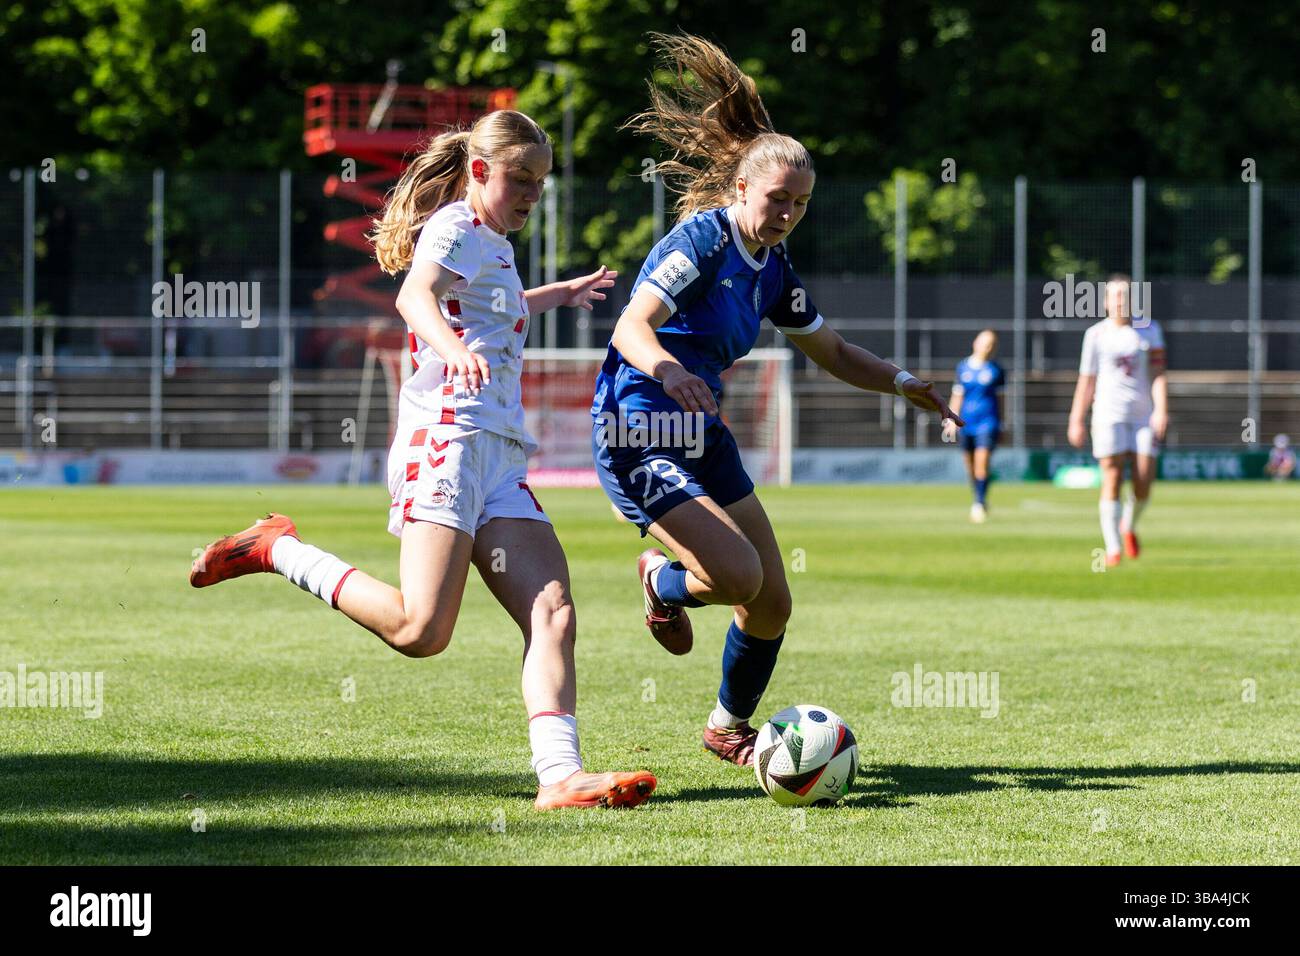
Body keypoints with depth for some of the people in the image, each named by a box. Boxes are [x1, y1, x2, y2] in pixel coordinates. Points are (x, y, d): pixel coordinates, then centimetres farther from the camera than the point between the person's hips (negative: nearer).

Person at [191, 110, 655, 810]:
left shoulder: (492, 245, 28)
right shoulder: (456, 226, -1)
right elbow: (415, 295, -23)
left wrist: (557, 295, 65)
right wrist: (453, 348, -43)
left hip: (500, 457, 9)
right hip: (446, 440, -9)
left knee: (553, 613, -8)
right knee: (420, 630, -20)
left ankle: (559, 774, -18)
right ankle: (278, 551, -2)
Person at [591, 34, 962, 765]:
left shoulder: (772, 269, 9)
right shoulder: (702, 239, -15)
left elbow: (834, 353, 22)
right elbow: (632, 326, -27)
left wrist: (903, 383, 8)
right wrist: (666, 370, -47)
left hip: (703, 438, 8)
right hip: (637, 437, -8)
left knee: (773, 605, 5)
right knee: (740, 574, -23)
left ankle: (730, 728, 28)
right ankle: (663, 581, 11)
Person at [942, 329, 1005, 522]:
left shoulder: (995, 370, 4)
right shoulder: (963, 367, 8)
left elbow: (999, 397, 10)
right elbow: (957, 395, 11)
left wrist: (1000, 424, 12)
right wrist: (952, 420, 6)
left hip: (988, 421, -3)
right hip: (966, 422, 3)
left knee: (982, 461, -17)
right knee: (970, 466, 7)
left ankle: (980, 503, -15)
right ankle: (978, 502, 23)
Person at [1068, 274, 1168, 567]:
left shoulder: (1149, 329, 7)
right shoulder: (1096, 334, 5)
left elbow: (1158, 374, -1)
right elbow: (1086, 381, 8)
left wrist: (1161, 410, -14)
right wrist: (1076, 422, 6)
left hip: (1143, 415, 1)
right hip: (1109, 414, -1)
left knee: (1144, 484, -4)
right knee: (1112, 481, -9)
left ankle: (1129, 526, 27)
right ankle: (1113, 548, -4)